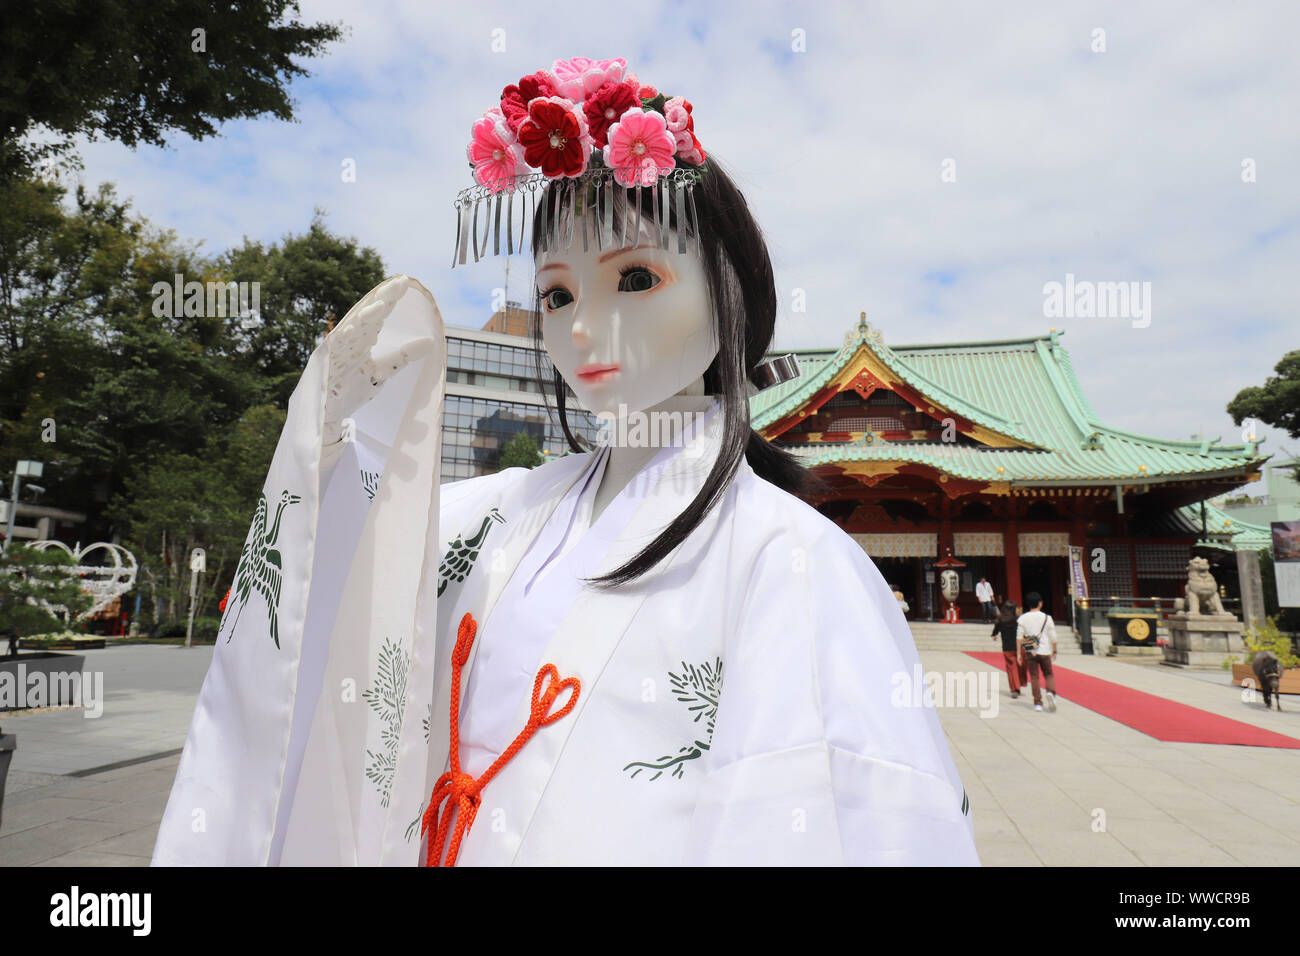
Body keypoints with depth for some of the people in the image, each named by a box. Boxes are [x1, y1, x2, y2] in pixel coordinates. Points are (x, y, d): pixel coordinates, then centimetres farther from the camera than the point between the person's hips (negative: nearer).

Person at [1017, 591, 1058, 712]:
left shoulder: (1022, 618, 0)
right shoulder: (1046, 617, -3)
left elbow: (1019, 637, -2)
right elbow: (1053, 637, 0)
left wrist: (1019, 653, 2)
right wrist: (1054, 651, 13)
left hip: (1030, 652, 1)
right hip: (1044, 651, -1)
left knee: (1034, 676, 6)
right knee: (1049, 674, 13)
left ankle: (1038, 702, 5)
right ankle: (1051, 692, -14)